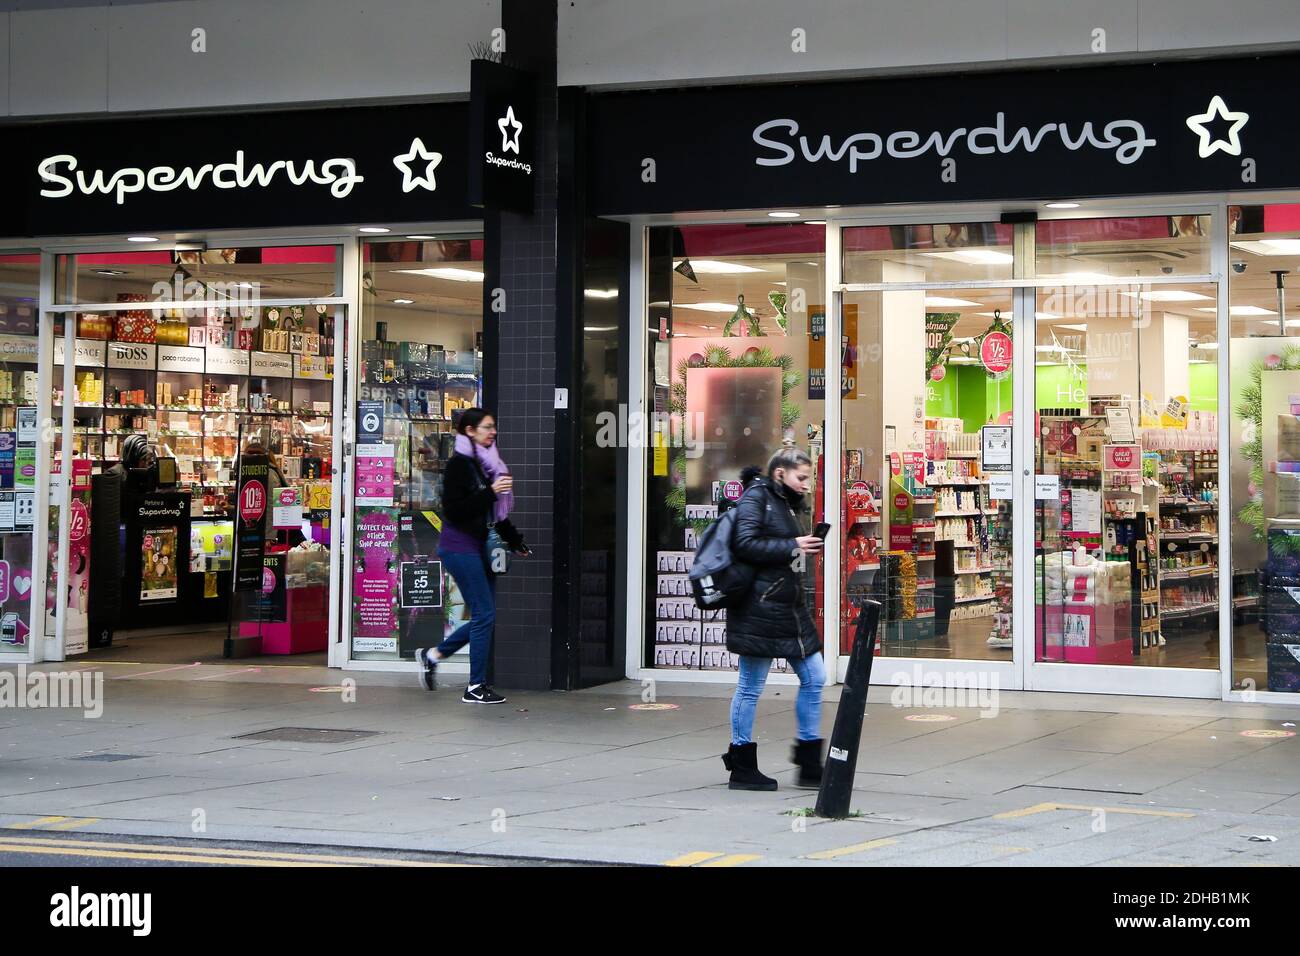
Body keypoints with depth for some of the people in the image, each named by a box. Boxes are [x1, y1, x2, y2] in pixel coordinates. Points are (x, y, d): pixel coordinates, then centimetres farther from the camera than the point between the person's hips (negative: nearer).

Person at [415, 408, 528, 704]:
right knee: (484, 614, -8)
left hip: (478, 546, 9)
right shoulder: (459, 464, -12)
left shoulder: (484, 463, 14)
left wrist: (515, 541, 21)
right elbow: (454, 510, -19)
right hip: (460, 548, -9)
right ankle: (475, 688, -1)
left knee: (484, 615, 10)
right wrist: (490, 492, -23)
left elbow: (496, 512, 22)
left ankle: (432, 655, 24)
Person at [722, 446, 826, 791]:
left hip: (789, 605, 10)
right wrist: (792, 547, -18)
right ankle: (742, 768, 8)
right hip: (759, 605, -10)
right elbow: (745, 544, -20)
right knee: (751, 686, -1)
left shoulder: (788, 504, 19)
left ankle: (809, 765, 15)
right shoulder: (756, 498, -8)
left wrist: (808, 548, 7)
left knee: (814, 677, 7)